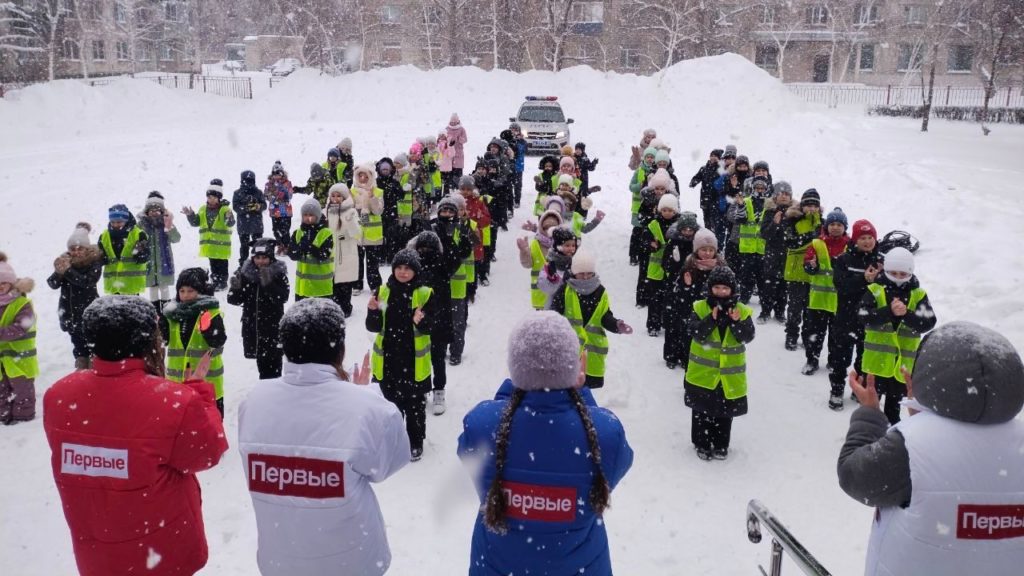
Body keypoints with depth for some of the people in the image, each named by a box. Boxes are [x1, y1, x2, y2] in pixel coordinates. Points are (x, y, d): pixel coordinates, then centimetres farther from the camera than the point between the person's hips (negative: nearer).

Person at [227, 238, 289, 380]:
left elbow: (283, 297, -21)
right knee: (260, 360, 16)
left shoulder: (278, 274, -8)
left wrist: (268, 284, -34)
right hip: (251, 325, 4)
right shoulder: (246, 273, 1)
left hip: (272, 326, -4)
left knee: (272, 362, -4)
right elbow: (234, 300, 2)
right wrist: (236, 288, -19)